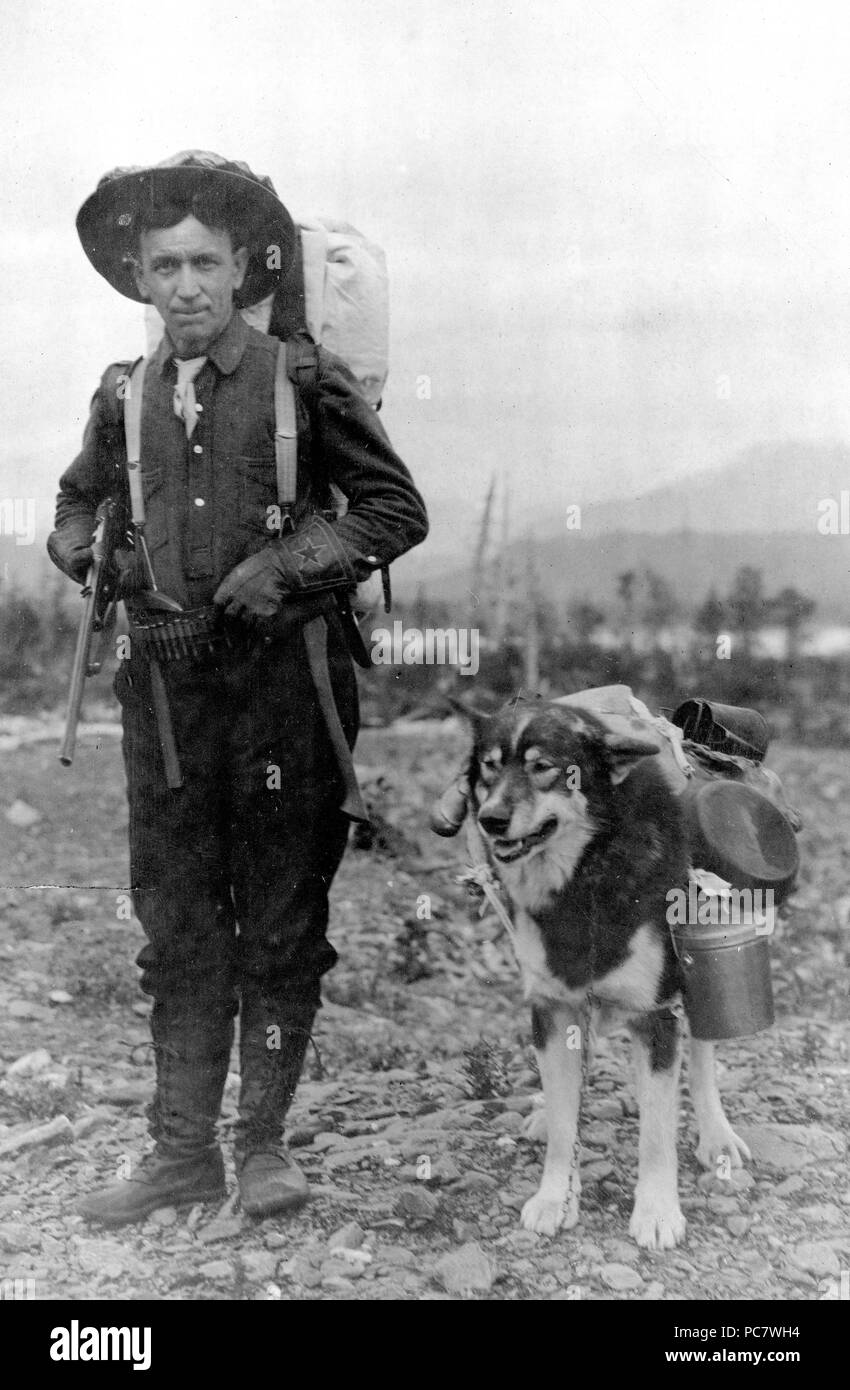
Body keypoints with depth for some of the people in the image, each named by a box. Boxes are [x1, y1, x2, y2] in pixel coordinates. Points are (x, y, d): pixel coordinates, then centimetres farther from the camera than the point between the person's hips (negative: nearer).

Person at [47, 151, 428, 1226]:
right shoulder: (123, 395, 10)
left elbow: (397, 508, 0)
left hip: (285, 677, -3)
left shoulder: (302, 377, -2)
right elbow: (72, 513, 27)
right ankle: (182, 1150, 18)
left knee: (282, 919, 5)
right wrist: (104, 563, 7)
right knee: (175, 922, 7)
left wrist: (287, 568, -11)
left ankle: (264, 1140, 19)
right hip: (165, 683, 4)